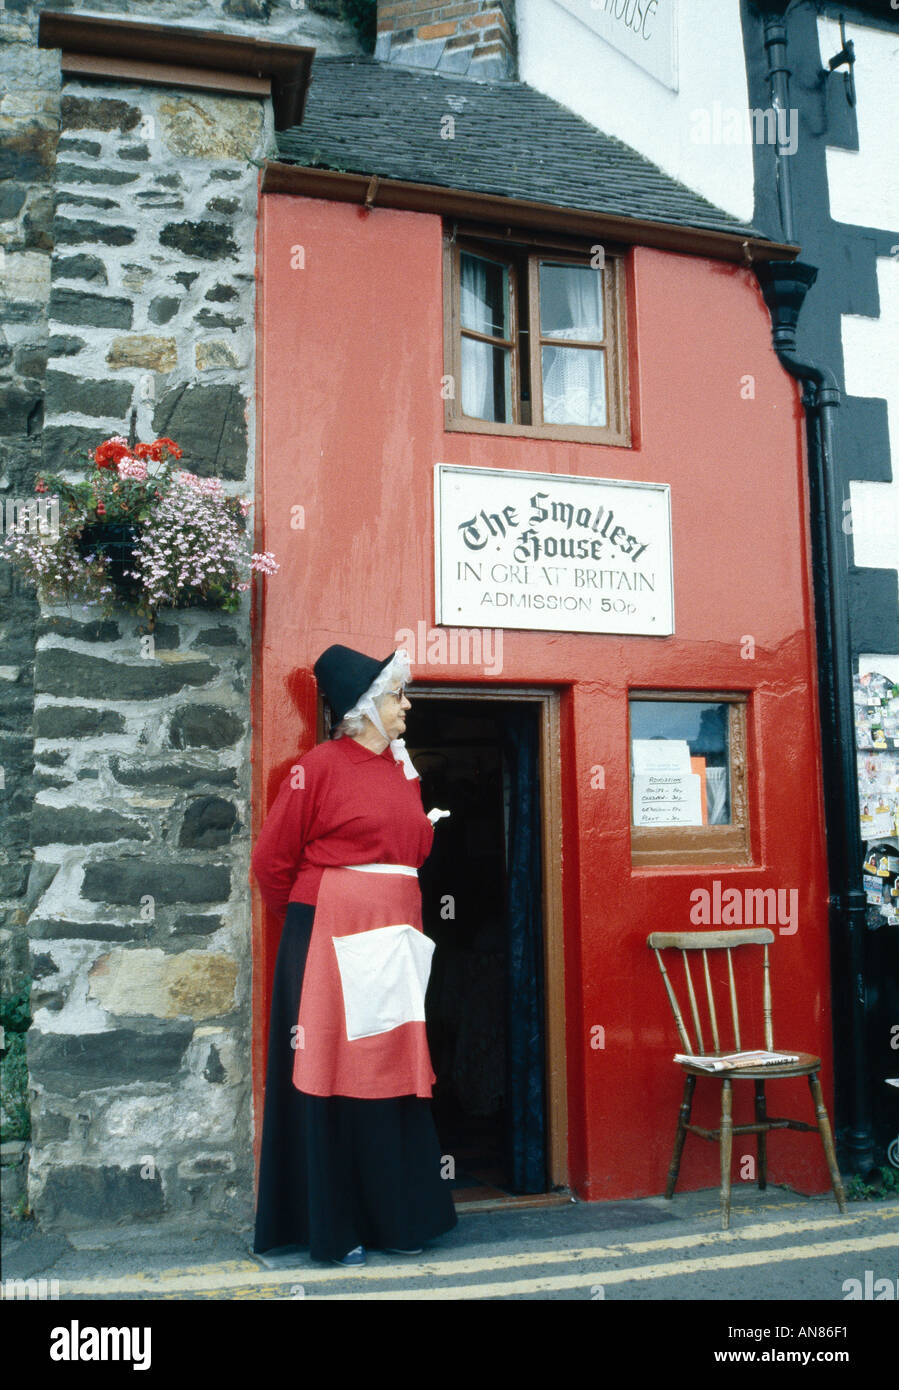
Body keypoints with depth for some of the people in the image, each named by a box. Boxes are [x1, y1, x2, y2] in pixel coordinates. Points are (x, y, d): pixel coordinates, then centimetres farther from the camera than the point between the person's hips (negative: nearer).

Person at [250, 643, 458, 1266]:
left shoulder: (403, 768, 12)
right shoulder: (320, 766, -7)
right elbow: (272, 859, -4)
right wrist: (310, 916, 7)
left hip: (394, 937, 7)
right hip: (333, 937, -6)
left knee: (393, 1070, 10)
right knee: (332, 1074, 1)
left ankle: (395, 1218, 22)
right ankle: (331, 1227, 14)